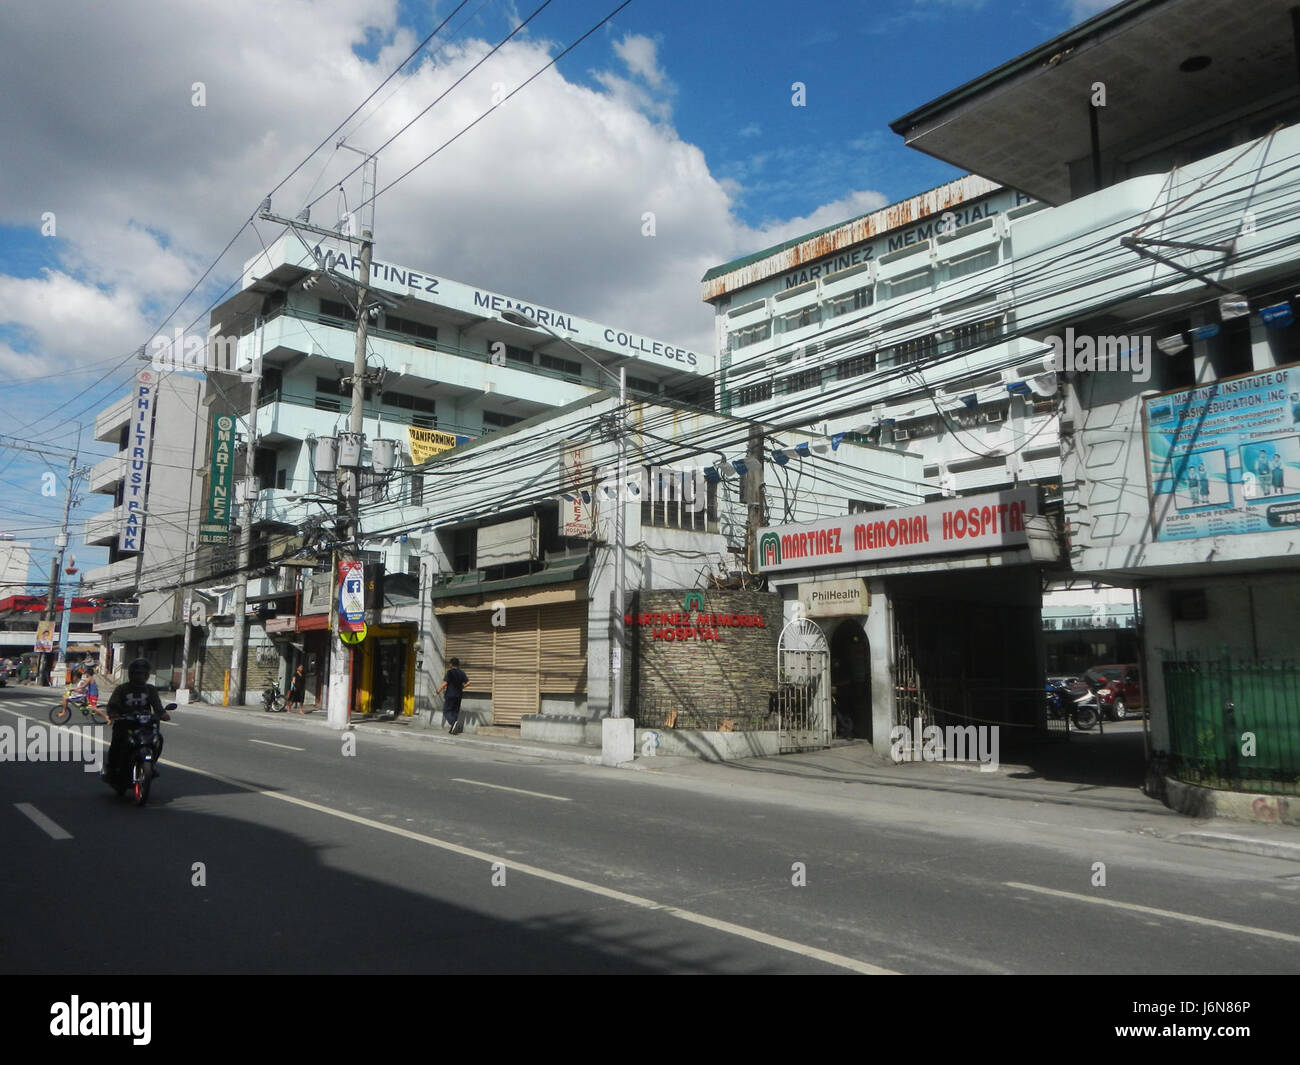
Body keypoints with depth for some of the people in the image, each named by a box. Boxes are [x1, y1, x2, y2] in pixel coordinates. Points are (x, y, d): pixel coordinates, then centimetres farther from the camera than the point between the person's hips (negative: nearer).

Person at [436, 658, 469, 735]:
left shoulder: (450, 672, -10)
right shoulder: (462, 673, 5)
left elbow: (445, 684, -16)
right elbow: (468, 683, 2)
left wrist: (438, 692, -6)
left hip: (450, 695, -5)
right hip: (458, 696, 5)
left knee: (446, 711, 2)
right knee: (455, 711, 14)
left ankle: (454, 723, -24)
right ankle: (454, 730, 12)